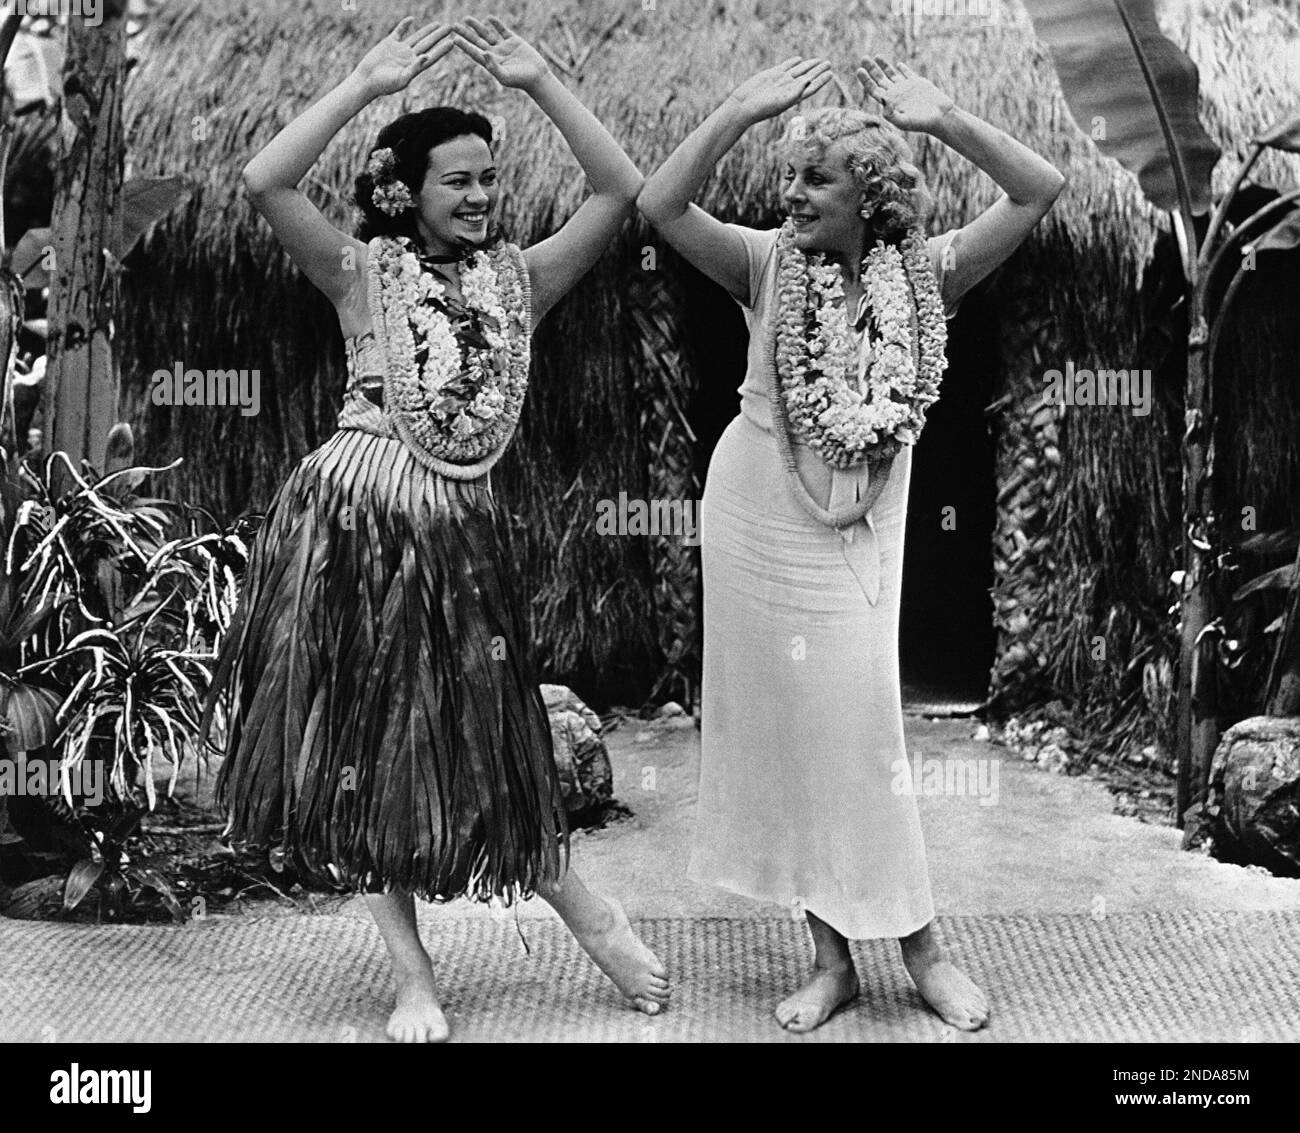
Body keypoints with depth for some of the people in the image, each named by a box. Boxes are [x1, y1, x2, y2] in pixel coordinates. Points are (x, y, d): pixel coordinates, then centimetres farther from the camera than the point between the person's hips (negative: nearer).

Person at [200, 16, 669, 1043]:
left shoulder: (519, 279, 9)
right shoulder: (365, 274, 1)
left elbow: (622, 188, 2)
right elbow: (264, 181, -13)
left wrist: (539, 83, -2)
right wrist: (368, 84, -11)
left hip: (460, 530, 2)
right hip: (355, 519, -1)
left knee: (476, 738, 5)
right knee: (372, 746, 5)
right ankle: (414, 975, 16)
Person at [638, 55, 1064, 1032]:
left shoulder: (924, 275, -4)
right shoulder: (769, 264, -4)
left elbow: (1042, 191, -10)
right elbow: (660, 205, -15)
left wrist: (943, 120, -17)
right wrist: (743, 110, -17)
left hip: (856, 531, -1)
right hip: (755, 515, 1)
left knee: (854, 725, -4)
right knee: (782, 730, 6)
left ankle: (921, 946, 15)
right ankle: (832, 959, 19)